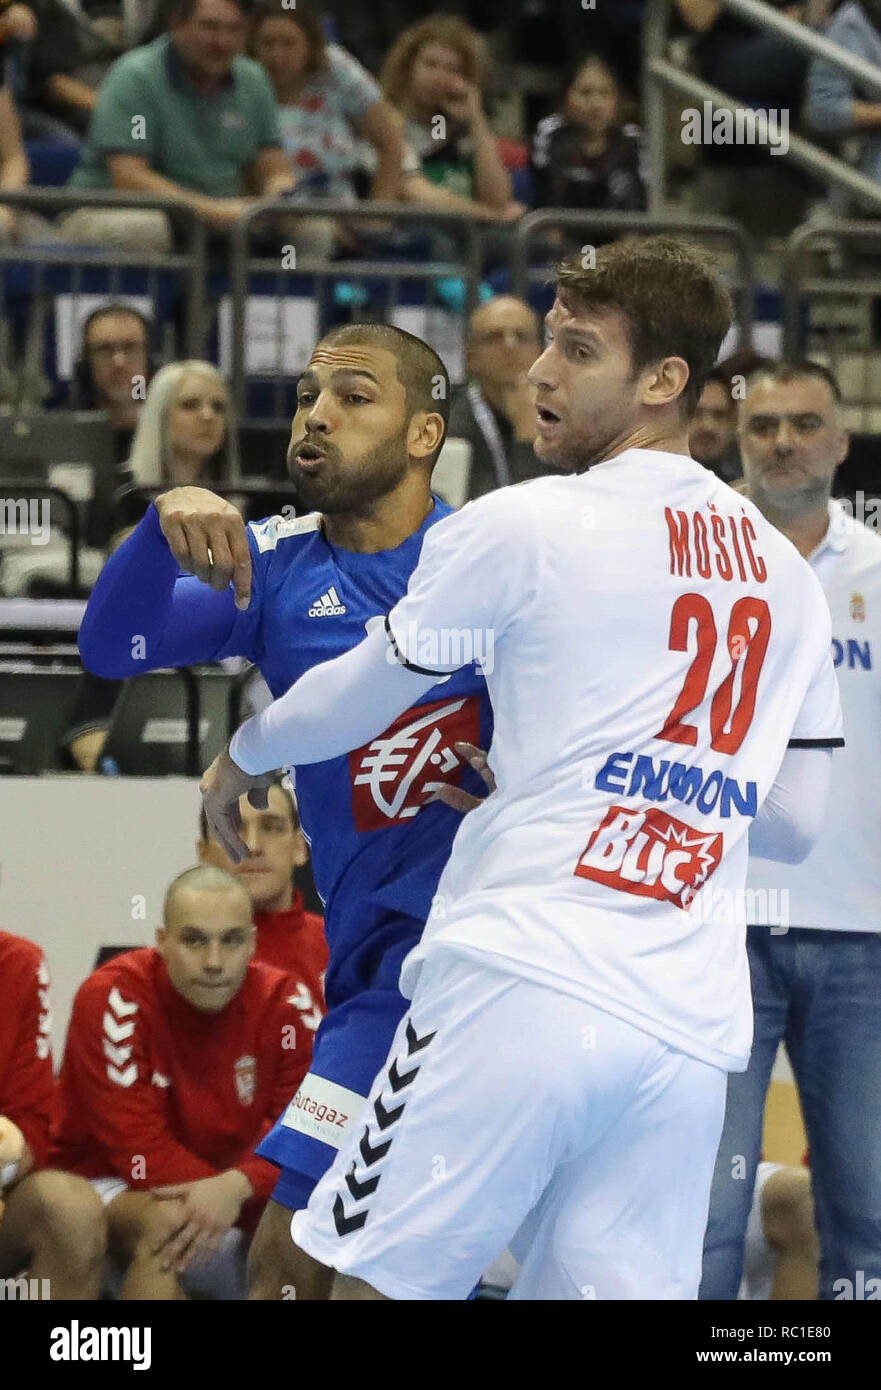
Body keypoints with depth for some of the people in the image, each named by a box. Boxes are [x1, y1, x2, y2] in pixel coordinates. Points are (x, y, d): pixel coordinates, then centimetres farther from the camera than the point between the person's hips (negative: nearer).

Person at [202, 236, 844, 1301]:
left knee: (376, 1282, 0)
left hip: (523, 984, -6)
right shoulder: (788, 575, 15)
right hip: (694, 1033, 6)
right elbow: (794, 824, 22)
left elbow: (359, 696, 11)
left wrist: (243, 756, 30)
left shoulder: (528, 524, -1)